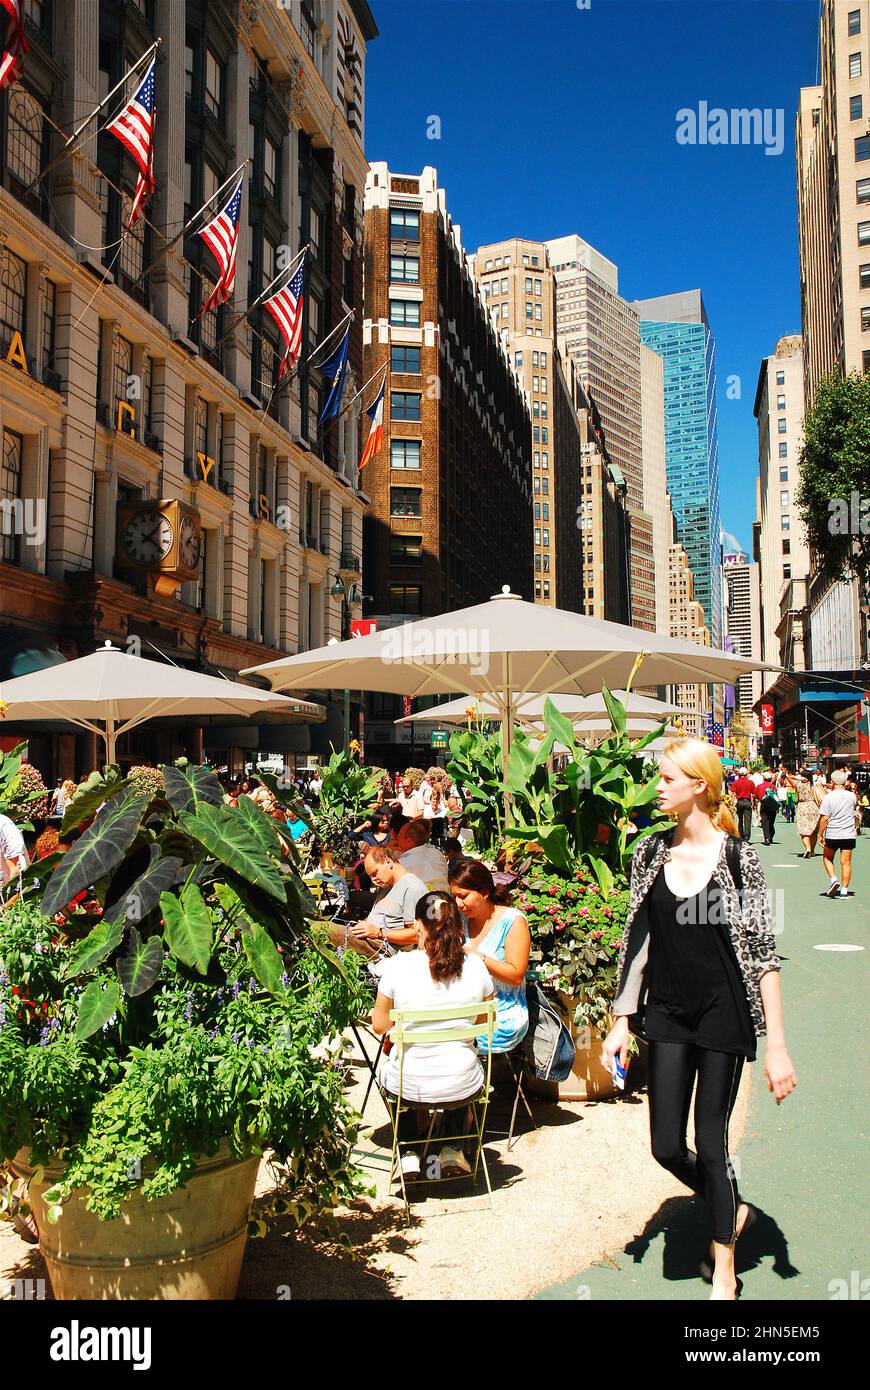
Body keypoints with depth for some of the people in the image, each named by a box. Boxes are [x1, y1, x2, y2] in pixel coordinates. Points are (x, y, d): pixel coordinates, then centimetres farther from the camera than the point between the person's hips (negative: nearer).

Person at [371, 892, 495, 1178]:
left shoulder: (398, 965, -17)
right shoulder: (475, 965, -10)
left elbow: (379, 1025, -4)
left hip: (410, 1088, -2)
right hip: (463, 1087, 2)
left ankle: (409, 1154, 27)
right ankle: (453, 1150, 30)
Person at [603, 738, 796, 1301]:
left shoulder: (737, 857, -10)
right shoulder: (652, 853, 1)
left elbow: (763, 953, -9)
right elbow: (638, 941, 6)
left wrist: (777, 1044, -11)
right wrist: (622, 1021, 5)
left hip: (724, 1016, -4)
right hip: (668, 1015, 4)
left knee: (710, 1143, 3)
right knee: (666, 1146, 4)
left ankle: (724, 1266, 28)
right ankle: (734, 1211, 35)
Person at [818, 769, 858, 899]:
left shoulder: (828, 797, -11)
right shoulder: (851, 796, -2)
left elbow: (824, 818, -13)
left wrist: (820, 835, -4)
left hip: (832, 835, -2)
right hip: (849, 835, 2)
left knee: (827, 858, 18)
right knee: (846, 862, 7)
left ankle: (833, 879, -2)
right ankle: (844, 890, 6)